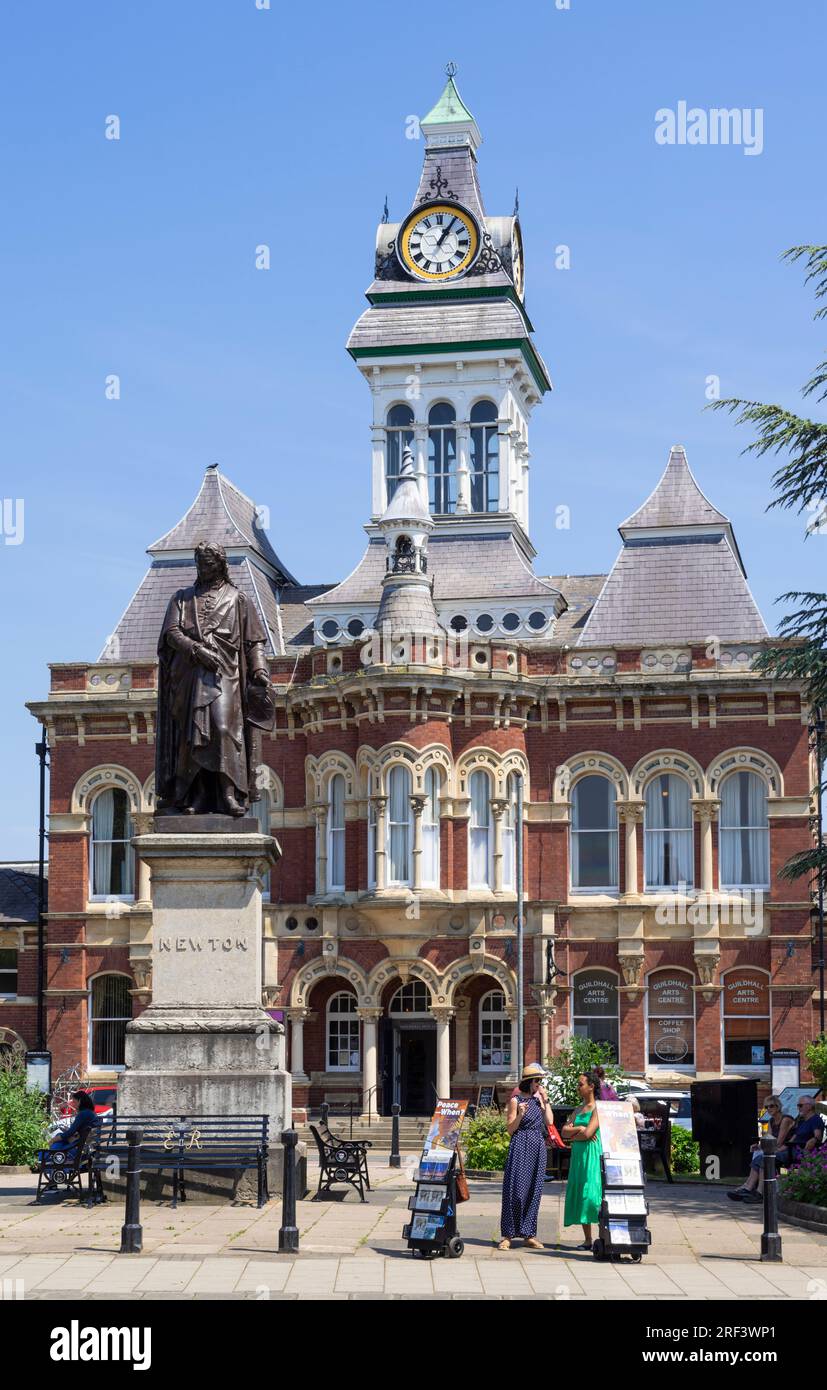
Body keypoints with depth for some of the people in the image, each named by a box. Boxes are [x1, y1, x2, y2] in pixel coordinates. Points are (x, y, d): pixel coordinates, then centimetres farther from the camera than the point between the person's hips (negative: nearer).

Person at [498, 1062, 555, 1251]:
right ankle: (507, 1235, -3)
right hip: (521, 1146, -5)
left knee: (534, 1191, 6)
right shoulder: (516, 1100, -2)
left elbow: (549, 1121, 2)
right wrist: (520, 1115, -20)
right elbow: (510, 1129, -3)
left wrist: (545, 1099, 2)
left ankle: (529, 1234, 12)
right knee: (516, 1190, -8)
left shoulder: (538, 1099, 13)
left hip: (538, 1148, 5)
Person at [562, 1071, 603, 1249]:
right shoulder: (578, 1109, 17)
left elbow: (588, 1134, -15)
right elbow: (565, 1131, 8)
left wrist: (572, 1137, 0)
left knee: (592, 1194, -15)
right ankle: (587, 1239, 8)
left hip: (593, 1155, -8)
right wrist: (579, 1129, -8)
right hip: (578, 1155, 8)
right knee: (579, 1195, 5)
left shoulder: (598, 1108, -6)